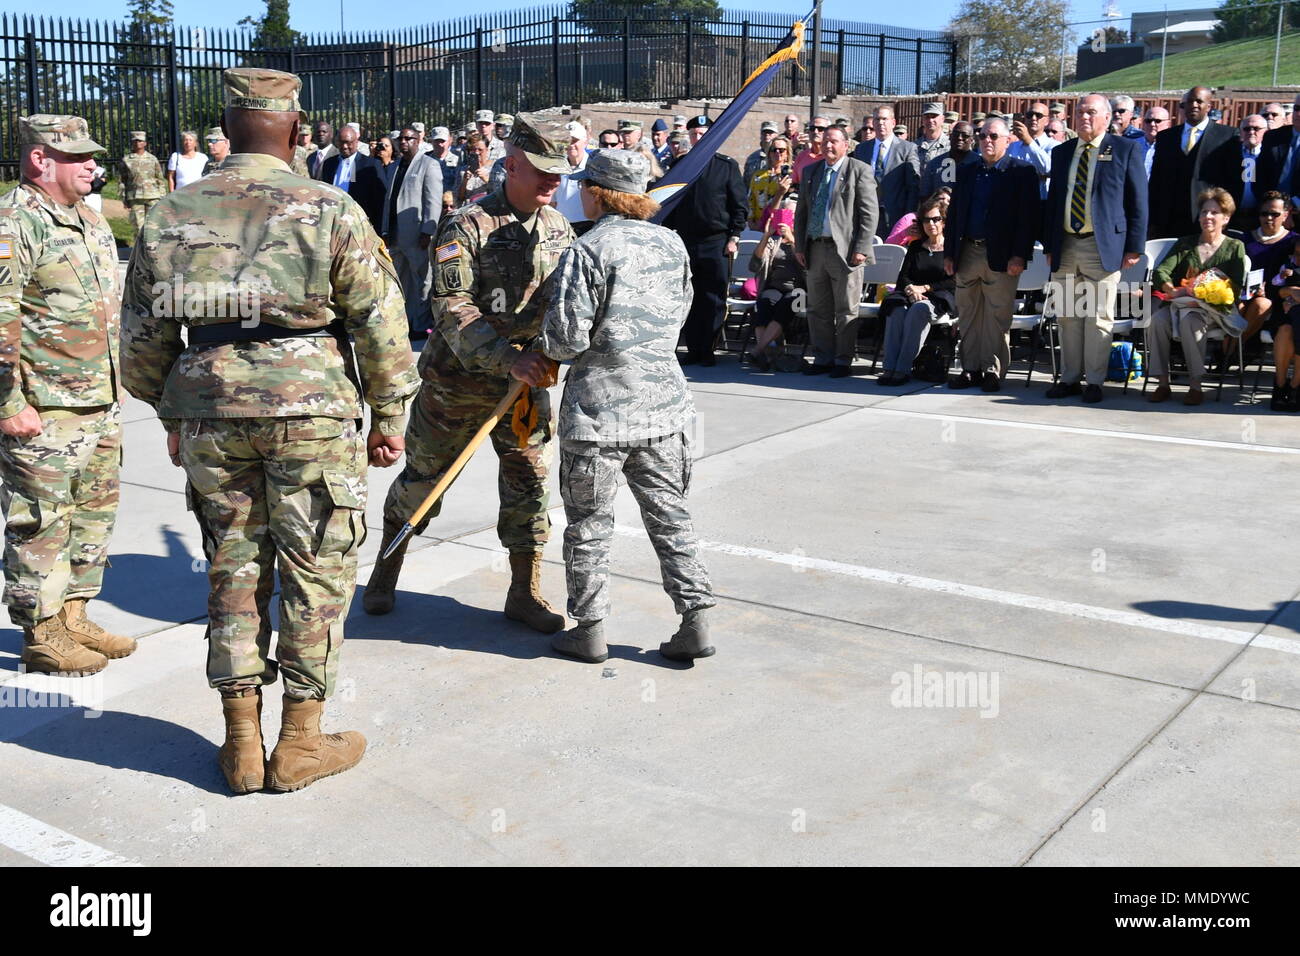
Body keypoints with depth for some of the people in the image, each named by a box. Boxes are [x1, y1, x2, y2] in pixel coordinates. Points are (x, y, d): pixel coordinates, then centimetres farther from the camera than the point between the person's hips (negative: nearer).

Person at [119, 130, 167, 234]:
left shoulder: (153, 159, 9)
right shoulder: (126, 160, 5)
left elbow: (160, 180, 12)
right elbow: (122, 182, 6)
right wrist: (125, 201, 1)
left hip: (153, 198, 1)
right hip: (135, 198, -1)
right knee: (138, 227, -1)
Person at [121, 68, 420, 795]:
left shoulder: (171, 217, 5)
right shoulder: (330, 212, -6)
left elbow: (144, 338, 10)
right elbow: (381, 326, -6)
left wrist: (174, 417, 22)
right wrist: (390, 420, 4)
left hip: (210, 418, 4)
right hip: (313, 415, -4)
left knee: (234, 572, 14)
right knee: (317, 577, 8)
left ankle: (242, 745, 20)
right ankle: (301, 744, 16)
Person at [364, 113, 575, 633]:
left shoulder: (559, 228, 4)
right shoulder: (467, 226, -15)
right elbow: (451, 308, -21)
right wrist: (507, 358, -31)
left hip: (527, 382, 4)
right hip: (457, 379, -4)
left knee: (529, 482, 5)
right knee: (422, 477, 10)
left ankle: (525, 591, 19)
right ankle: (385, 572, 31)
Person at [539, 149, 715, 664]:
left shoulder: (586, 253, -15)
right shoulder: (671, 244, 5)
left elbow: (566, 338, -18)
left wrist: (548, 345, 4)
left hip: (599, 408, -5)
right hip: (664, 400, 5)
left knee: (589, 522, 9)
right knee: (669, 514, 13)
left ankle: (589, 629, 17)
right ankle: (696, 620, 11)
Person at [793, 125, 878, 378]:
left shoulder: (860, 170, -2)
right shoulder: (812, 171, 15)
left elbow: (869, 213, -7)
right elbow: (801, 211, 17)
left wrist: (861, 249, -14)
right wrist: (799, 245, 8)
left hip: (845, 249, -5)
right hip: (815, 248, 6)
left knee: (846, 310, 1)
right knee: (818, 309, 10)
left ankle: (843, 361, 8)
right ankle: (822, 358, 19)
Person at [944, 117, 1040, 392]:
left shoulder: (1022, 172, -1)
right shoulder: (965, 172, 13)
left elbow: (1029, 217, -7)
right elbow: (953, 214, 15)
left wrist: (1019, 256, -14)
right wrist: (948, 253, 9)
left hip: (1001, 256, -5)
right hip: (967, 253, 5)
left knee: (997, 317, -1)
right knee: (968, 316, 8)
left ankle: (993, 371, 7)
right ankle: (971, 369, 16)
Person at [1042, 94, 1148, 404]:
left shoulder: (1126, 149, 1)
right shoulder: (1061, 152, 14)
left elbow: (1138, 201, -1)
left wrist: (1134, 247, -7)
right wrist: (1049, 245, 11)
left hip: (1103, 247, -4)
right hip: (1065, 246, 4)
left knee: (1098, 318, -1)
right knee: (1067, 316, 8)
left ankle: (1094, 382, 7)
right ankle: (1070, 379, 17)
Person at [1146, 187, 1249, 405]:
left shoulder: (1235, 247, 12)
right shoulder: (1185, 244, 19)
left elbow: (1235, 288, -1)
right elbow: (1160, 272, 4)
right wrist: (1173, 291, -19)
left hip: (1214, 308, -3)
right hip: (1179, 303, 3)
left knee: (1189, 320, -37)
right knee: (1158, 320, -31)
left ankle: (1195, 386, -35)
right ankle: (1162, 383, -29)